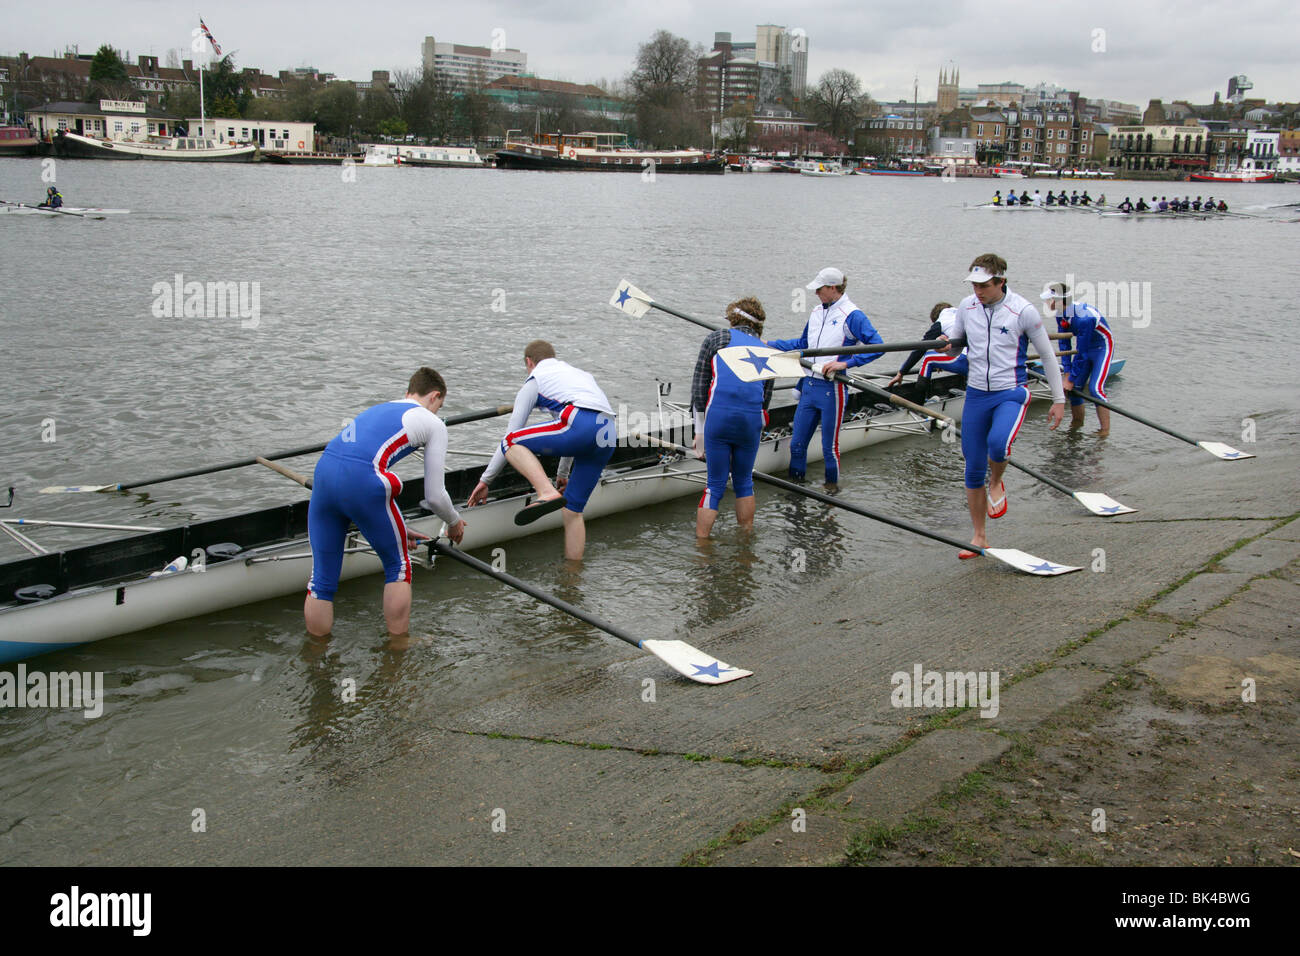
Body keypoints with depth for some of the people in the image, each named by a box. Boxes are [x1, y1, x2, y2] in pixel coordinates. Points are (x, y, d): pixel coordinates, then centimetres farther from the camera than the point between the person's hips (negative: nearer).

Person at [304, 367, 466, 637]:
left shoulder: (377, 409, 34)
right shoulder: (433, 424, 15)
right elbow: (434, 496, 13)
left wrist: (396, 528, 46)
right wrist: (455, 523, 34)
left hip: (323, 471, 6)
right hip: (362, 481, -6)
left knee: (321, 579, 15)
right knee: (398, 567, 17)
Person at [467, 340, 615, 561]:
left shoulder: (534, 381, 18)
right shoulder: (579, 373, 38)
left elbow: (511, 434, 17)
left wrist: (485, 479, 23)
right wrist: (563, 474, 55)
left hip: (583, 425, -7)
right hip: (609, 436, 7)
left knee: (512, 443, 3)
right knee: (573, 509, 15)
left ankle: (547, 493, -19)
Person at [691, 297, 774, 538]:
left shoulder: (715, 338, 14)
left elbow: (699, 387, 9)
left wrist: (700, 432, 11)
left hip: (718, 415, -2)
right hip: (752, 418, 2)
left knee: (716, 485, 4)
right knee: (744, 482, 19)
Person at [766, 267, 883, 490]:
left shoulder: (851, 315, -10)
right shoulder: (817, 312, 13)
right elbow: (803, 343, 27)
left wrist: (845, 363, -22)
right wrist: (768, 345, 23)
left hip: (832, 390, -7)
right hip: (809, 386, 7)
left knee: (830, 446, 3)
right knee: (797, 444, 10)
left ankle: (832, 485, 22)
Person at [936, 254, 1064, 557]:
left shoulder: (1023, 310, -10)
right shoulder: (967, 306, 2)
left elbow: (1047, 354, 0)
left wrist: (1059, 399, 2)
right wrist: (946, 344, -7)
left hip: (1011, 394, -4)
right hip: (975, 395, 4)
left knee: (997, 443, -33)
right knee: (973, 469, 5)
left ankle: (996, 483, 3)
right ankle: (979, 538, 19)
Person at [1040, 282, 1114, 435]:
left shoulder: (1083, 317, -35)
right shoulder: (1060, 314, -11)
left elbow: (1081, 353, -31)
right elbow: (1064, 343, -5)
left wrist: (1071, 379, -25)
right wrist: (1067, 372, -10)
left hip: (1102, 348, -7)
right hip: (1085, 348, 8)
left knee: (1095, 388, -17)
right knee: (1074, 387, 4)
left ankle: (1105, 429, -9)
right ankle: (1077, 423, 22)